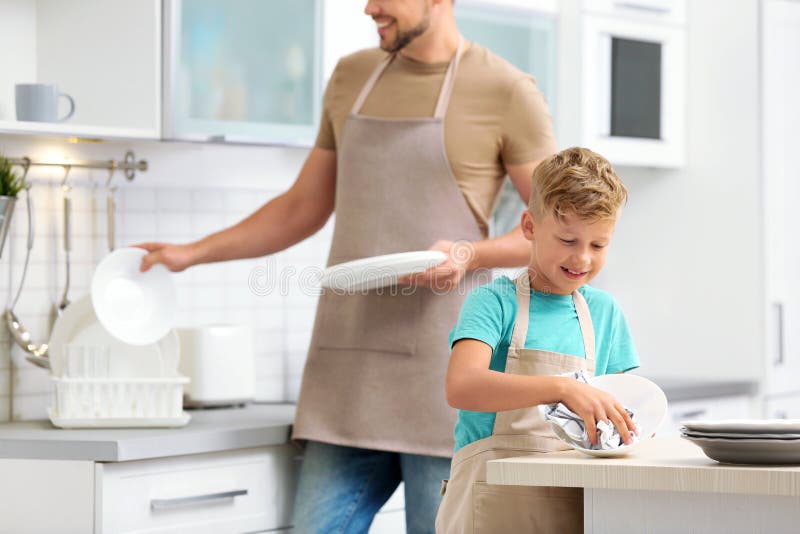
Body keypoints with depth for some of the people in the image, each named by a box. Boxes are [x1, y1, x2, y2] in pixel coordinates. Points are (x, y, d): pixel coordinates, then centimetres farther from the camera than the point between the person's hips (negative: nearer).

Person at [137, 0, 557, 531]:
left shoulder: (506, 90, -1)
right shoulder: (352, 78, 16)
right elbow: (304, 208, 24)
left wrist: (469, 254, -16)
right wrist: (193, 253, 18)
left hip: (441, 372, -5)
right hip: (347, 369, 5)